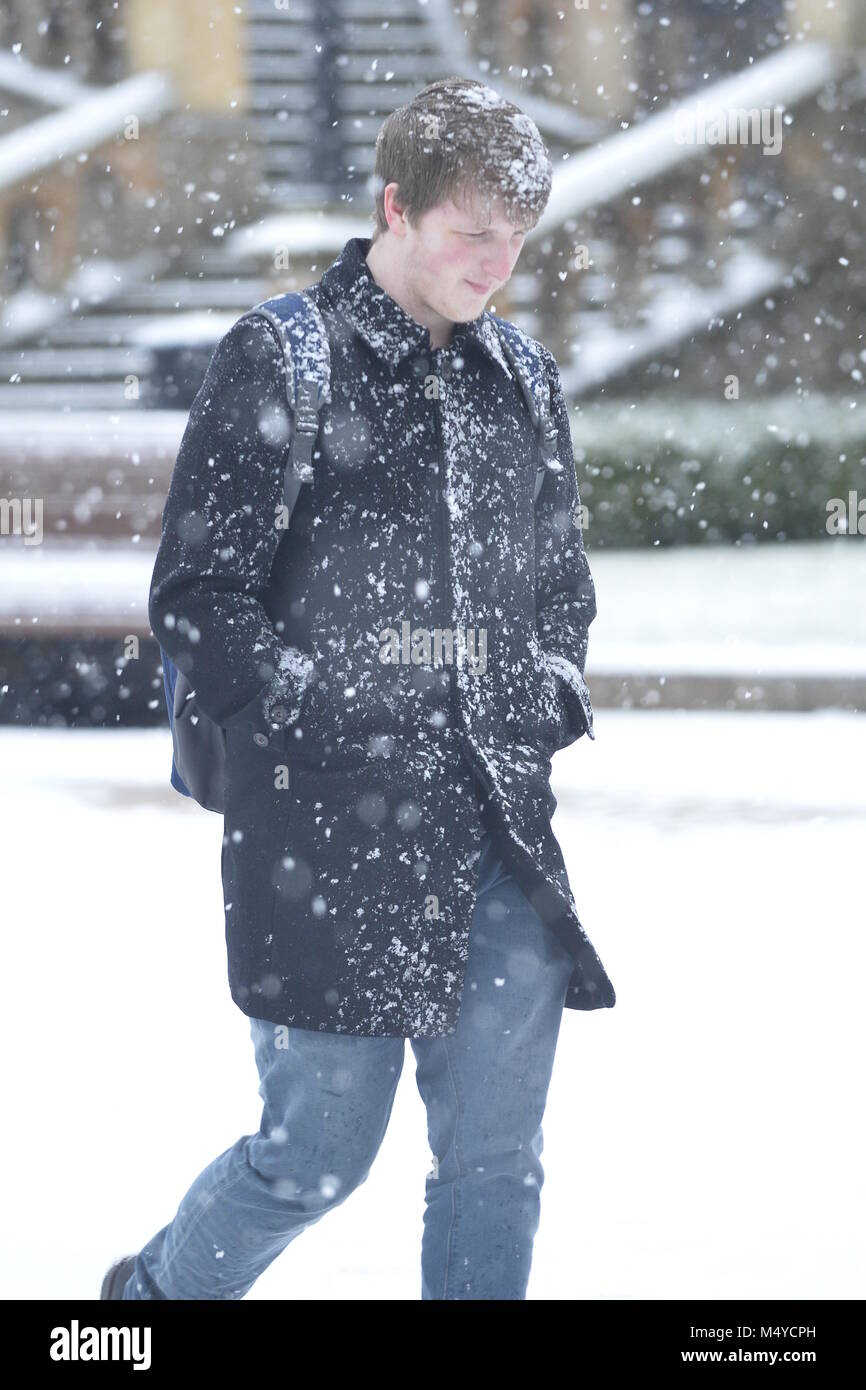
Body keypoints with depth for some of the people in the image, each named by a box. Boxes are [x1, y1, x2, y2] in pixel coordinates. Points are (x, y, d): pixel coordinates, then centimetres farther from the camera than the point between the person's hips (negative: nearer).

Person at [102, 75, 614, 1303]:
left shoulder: (523, 380, 13)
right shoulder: (278, 364, -4)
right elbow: (195, 594, -5)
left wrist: (551, 697, 8)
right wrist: (311, 724, -11)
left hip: (502, 827, 5)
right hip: (331, 829, -5)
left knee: (496, 1163, 2)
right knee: (320, 1153, 1)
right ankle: (157, 1292, 29)